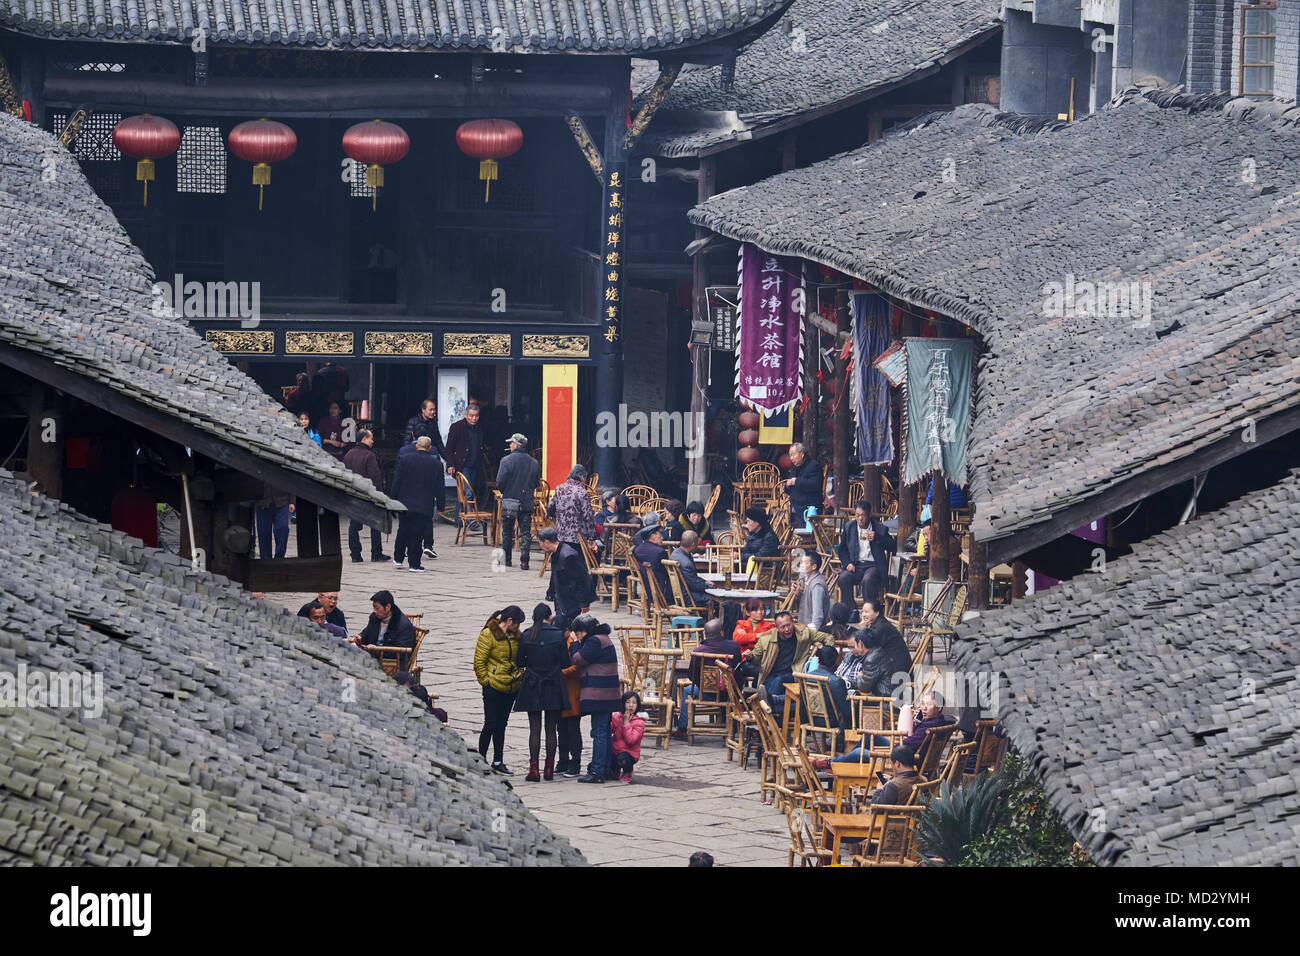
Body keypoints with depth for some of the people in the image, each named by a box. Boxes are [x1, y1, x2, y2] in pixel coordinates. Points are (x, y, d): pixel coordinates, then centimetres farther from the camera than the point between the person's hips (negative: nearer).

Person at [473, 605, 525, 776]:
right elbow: (479, 662, -9)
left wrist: (520, 677, 9)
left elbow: (520, 659, 20)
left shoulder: (516, 635, 8)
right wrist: (486, 682, -10)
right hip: (493, 689, -6)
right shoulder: (488, 634, -10)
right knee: (491, 725, -4)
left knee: (501, 725, 11)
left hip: (511, 688, 6)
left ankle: (498, 762, 15)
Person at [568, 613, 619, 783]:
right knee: (605, 732, 13)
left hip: (598, 694, -10)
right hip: (607, 695, 10)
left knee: (599, 733, -9)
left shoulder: (595, 641, -13)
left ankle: (597, 772, -10)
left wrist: (573, 647, 4)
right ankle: (606, 768, 18)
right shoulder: (603, 638, 20)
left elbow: (579, 659, -12)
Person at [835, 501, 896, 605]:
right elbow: (842, 549, 17)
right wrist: (847, 563, -1)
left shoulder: (880, 529, 5)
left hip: (873, 565, -3)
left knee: (868, 581, -35)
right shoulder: (849, 527, 13)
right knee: (843, 579, -28)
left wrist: (877, 538, -13)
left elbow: (891, 547, 1)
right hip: (855, 565, 3)